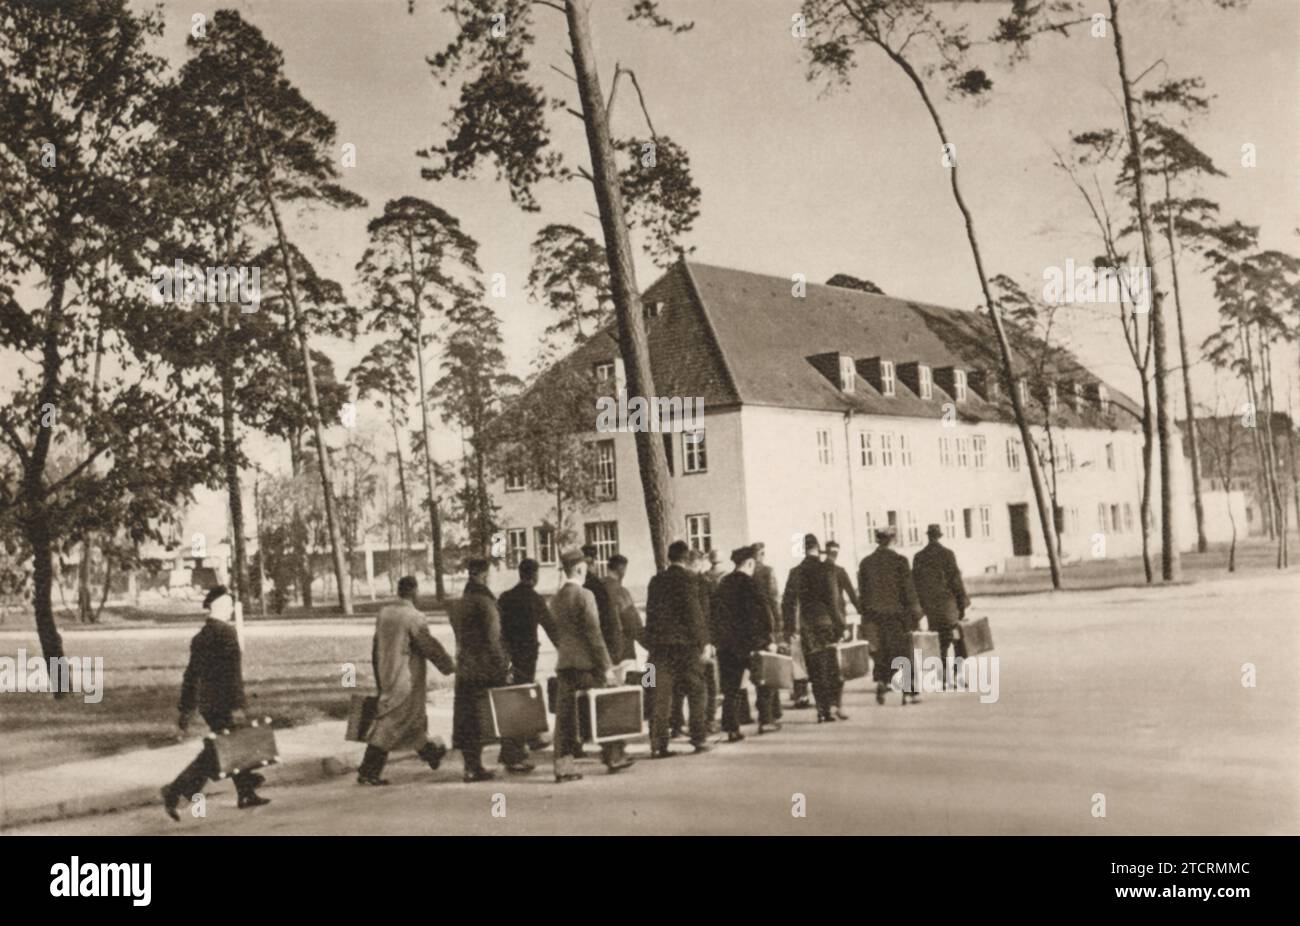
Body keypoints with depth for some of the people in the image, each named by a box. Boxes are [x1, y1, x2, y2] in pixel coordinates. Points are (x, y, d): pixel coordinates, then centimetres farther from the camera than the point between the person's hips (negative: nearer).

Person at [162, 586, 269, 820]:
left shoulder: (200, 636, 12)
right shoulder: (226, 632, -13)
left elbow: (191, 675, 15)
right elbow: (231, 672, -19)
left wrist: (185, 710, 19)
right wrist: (237, 706, -20)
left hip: (207, 703, 9)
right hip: (223, 703, -9)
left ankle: (247, 794, 23)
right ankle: (175, 792, -10)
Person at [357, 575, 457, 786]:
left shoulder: (383, 613, 4)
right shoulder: (413, 618, -18)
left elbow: (376, 647, 12)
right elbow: (429, 646, -14)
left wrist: (380, 679, 21)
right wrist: (451, 666, 0)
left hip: (386, 676, 8)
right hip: (406, 679, -8)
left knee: (415, 719, 22)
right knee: (390, 724, -3)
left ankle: (430, 752, 39)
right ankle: (367, 772, -3)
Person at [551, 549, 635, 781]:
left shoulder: (555, 599, 9)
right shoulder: (584, 595, -11)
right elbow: (594, 633, -13)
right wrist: (607, 666, -11)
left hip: (563, 664, 6)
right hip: (587, 664, -6)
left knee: (564, 716, 4)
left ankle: (563, 765, 1)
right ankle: (613, 756, 17)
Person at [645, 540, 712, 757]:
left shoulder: (656, 581, 8)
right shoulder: (690, 578, -8)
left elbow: (650, 614, 9)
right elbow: (695, 613, -11)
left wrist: (651, 644, 14)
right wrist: (704, 643, -7)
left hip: (660, 644, 4)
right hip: (686, 643, -4)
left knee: (661, 696, 5)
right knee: (696, 693, 9)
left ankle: (658, 744, 2)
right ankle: (699, 739, 13)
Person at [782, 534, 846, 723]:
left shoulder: (795, 572, 6)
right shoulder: (825, 569, -5)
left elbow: (788, 602, 6)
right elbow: (831, 599, -11)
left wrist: (789, 628, 11)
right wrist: (838, 623, -7)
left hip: (806, 626, 3)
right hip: (825, 622, -3)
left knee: (815, 671, 7)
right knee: (833, 667, 3)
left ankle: (822, 710, 5)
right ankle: (833, 704, -9)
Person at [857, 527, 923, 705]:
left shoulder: (866, 562, 3)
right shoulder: (899, 560, -7)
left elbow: (862, 591, 7)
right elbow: (908, 589, -6)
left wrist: (866, 615, 14)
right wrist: (915, 612, 0)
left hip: (875, 613, 3)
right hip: (897, 612, -3)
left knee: (882, 651, 12)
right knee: (902, 650, 6)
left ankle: (881, 680, -10)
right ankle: (910, 692, 9)